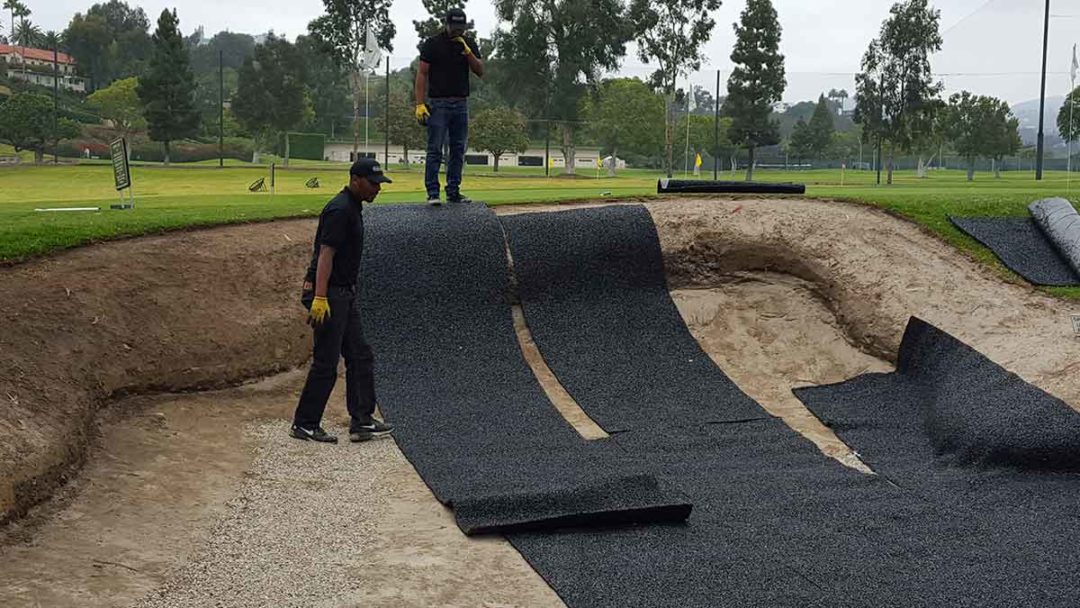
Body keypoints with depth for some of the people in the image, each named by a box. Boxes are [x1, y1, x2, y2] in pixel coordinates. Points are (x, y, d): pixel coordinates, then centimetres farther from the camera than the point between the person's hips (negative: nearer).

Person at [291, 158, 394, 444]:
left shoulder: (354, 208, 15)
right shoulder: (339, 210, -17)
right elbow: (325, 254, -23)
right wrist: (320, 297, -28)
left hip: (346, 294, 10)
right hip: (329, 294, -10)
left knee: (360, 357, 9)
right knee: (326, 363, -4)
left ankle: (362, 421, 13)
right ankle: (304, 424, 7)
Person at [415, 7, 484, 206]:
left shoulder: (470, 44, 10)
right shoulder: (433, 44, -3)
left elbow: (480, 71, 3)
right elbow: (422, 74, -4)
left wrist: (467, 51, -11)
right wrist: (420, 104, -12)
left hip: (461, 104, 5)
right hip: (438, 104, -5)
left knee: (458, 150, 6)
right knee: (435, 150, -6)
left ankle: (453, 192, 13)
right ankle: (433, 193, -5)